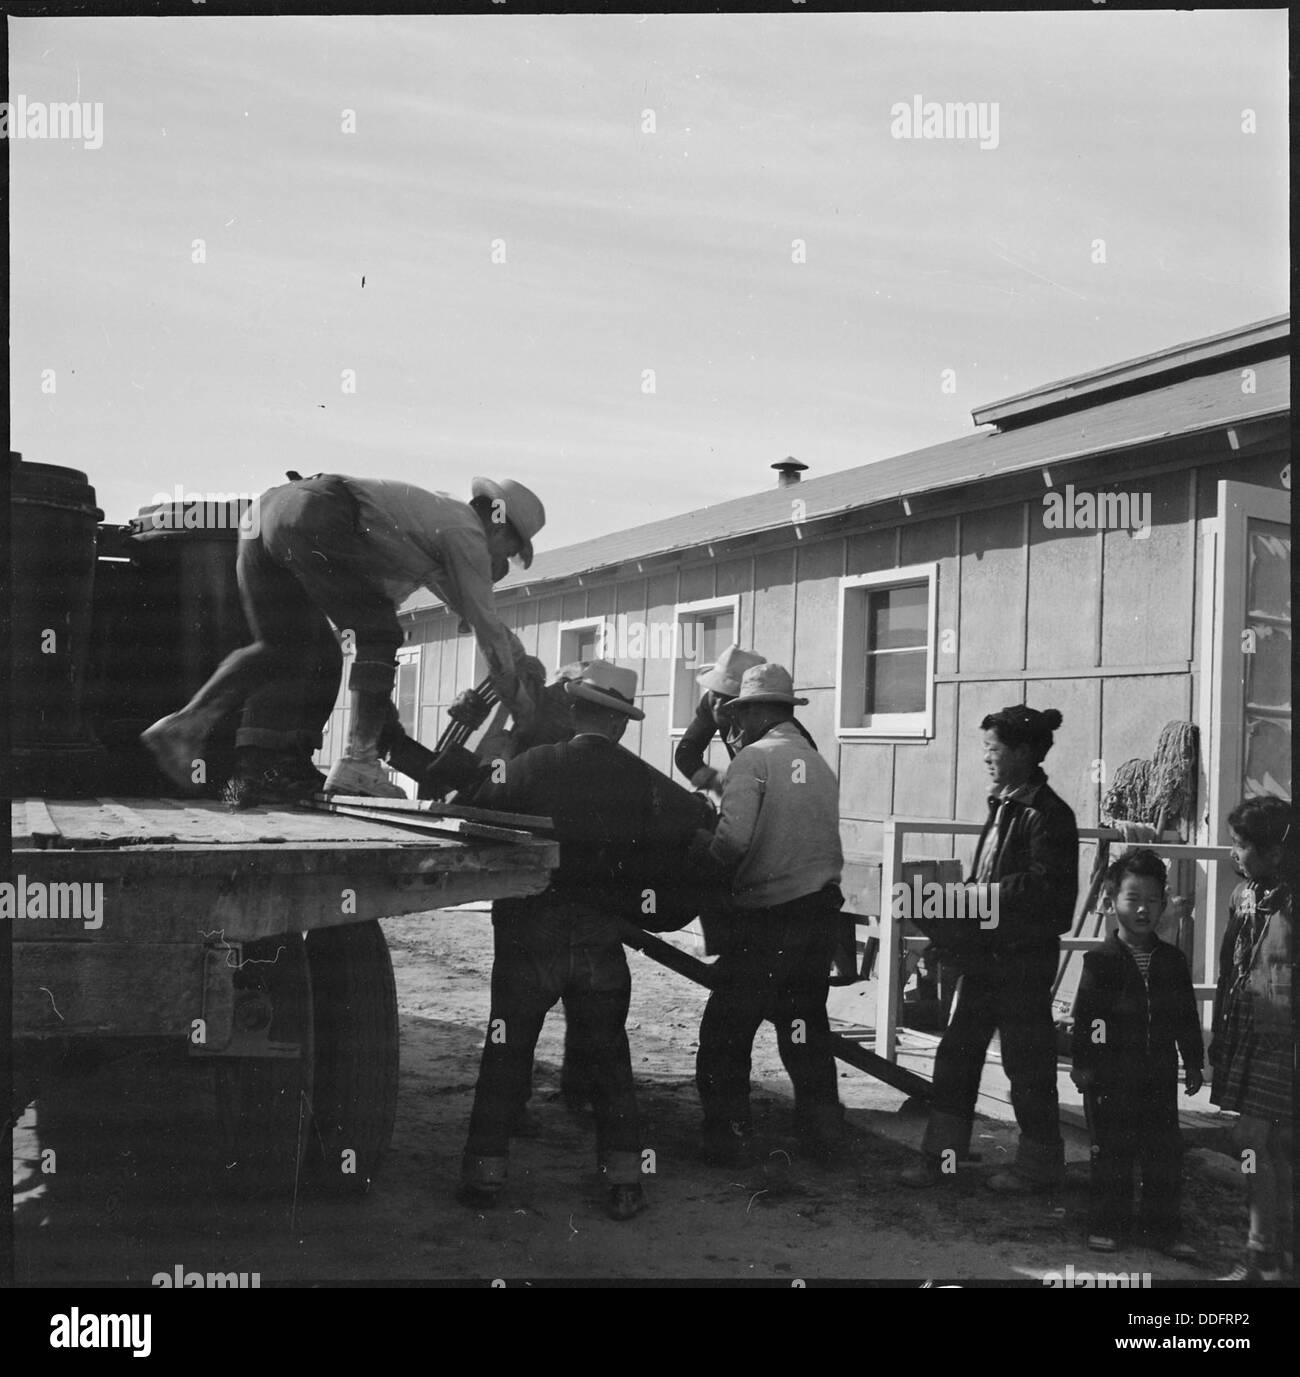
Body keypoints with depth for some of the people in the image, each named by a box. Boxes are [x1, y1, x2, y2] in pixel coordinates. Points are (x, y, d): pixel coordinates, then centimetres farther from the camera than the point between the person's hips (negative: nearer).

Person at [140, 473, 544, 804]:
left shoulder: (438, 514, 33)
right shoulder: (468, 533, 8)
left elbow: (472, 607, 45)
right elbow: (484, 622, 9)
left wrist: (521, 654, 50)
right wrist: (514, 693, 22)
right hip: (316, 518, -9)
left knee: (282, 646, 19)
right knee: (376, 637, 3)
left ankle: (188, 723, 8)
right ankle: (357, 759, -3)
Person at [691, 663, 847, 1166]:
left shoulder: (754, 757, -9)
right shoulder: (820, 764, 10)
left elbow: (734, 837, -21)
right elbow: (823, 838, 7)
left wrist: (708, 857, -3)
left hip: (766, 919, -7)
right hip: (820, 911, 7)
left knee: (725, 1032, 5)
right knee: (805, 1024, 19)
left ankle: (728, 1138, 8)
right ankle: (824, 1130, 24)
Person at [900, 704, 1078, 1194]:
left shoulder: (1047, 814, -14)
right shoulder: (1003, 806, 12)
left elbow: (1043, 886, -21)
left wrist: (978, 896, -21)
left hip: (1023, 956, -8)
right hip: (983, 951, 8)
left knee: (1027, 1061, 4)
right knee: (956, 1050, 9)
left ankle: (1040, 1163, 20)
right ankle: (942, 1154, 17)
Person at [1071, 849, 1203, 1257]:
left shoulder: (1173, 960, 5)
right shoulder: (1100, 961, -6)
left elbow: (1187, 1016, 11)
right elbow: (1084, 1014, -4)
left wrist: (1193, 1063, 10)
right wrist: (1082, 1062, -6)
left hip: (1160, 1074, 3)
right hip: (1112, 1075, -3)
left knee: (1165, 1153, 6)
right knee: (1112, 1153, 5)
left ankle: (1163, 1227, 17)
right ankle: (1107, 1224, 16)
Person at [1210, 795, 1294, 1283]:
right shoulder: (1245, 895, 7)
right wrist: (1218, 1036, 15)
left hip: (1281, 1044, -6)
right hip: (1247, 1038, 6)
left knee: (1259, 1143, -3)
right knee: (1268, 1147, 12)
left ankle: (1264, 1256, 9)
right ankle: (1281, 1248, 24)